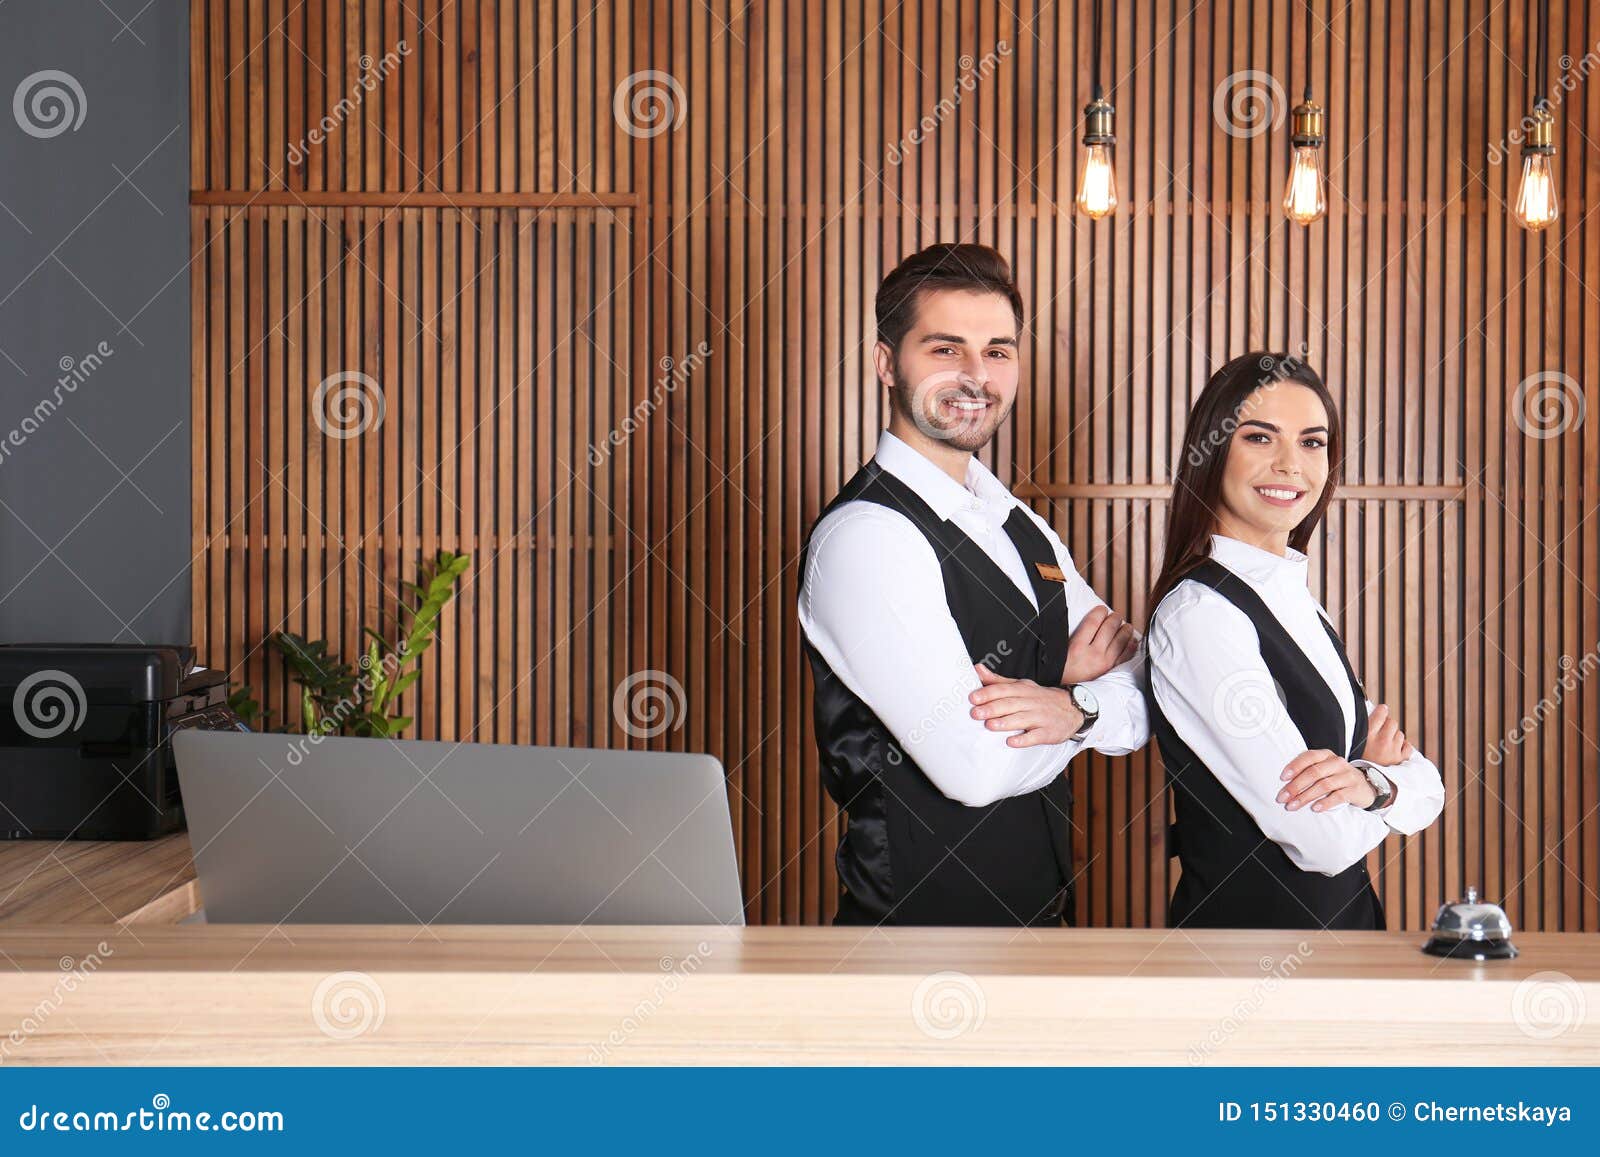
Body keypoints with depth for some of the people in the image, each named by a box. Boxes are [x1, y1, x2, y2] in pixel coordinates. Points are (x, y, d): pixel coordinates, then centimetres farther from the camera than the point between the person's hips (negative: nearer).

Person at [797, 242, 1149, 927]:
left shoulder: (1024, 531, 8)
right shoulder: (867, 536, -18)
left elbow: (1148, 702, 4)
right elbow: (977, 767, -25)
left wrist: (1069, 704, -16)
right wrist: (1088, 701, -7)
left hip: (1037, 903, 8)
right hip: (922, 913, -8)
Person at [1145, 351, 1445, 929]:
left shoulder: (1296, 601, 4)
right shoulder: (1199, 615, -21)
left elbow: (1427, 790, 1)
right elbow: (1324, 841, -24)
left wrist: (1370, 782, -20)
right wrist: (1381, 774, -5)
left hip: (1346, 911, 8)